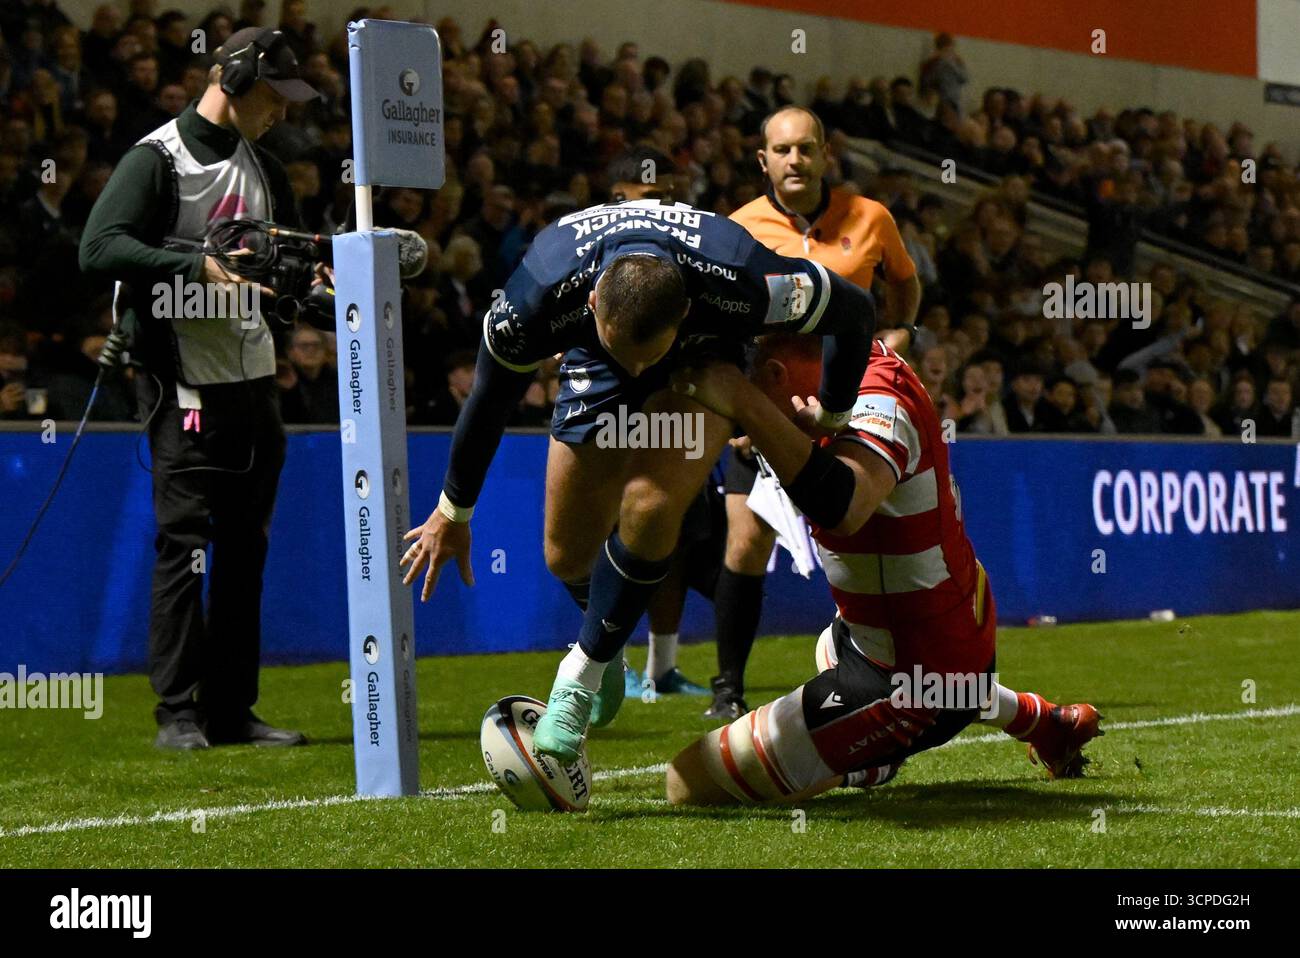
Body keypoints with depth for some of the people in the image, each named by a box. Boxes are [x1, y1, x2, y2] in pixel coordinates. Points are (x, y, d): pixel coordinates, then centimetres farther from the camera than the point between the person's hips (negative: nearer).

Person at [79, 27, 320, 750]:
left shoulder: (265, 169, 17)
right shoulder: (157, 160, -8)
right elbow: (99, 248, -20)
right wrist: (199, 267, -27)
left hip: (256, 378, 8)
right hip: (186, 384, -8)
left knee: (246, 546, 8)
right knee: (185, 542, -8)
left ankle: (231, 708, 14)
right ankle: (178, 712, -3)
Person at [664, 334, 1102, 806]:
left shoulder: (878, 401, -32)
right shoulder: (872, 359, -6)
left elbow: (844, 506, -52)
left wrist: (743, 402, -53)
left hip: (915, 677, -10)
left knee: (691, 781, -14)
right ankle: (1042, 720, 46)